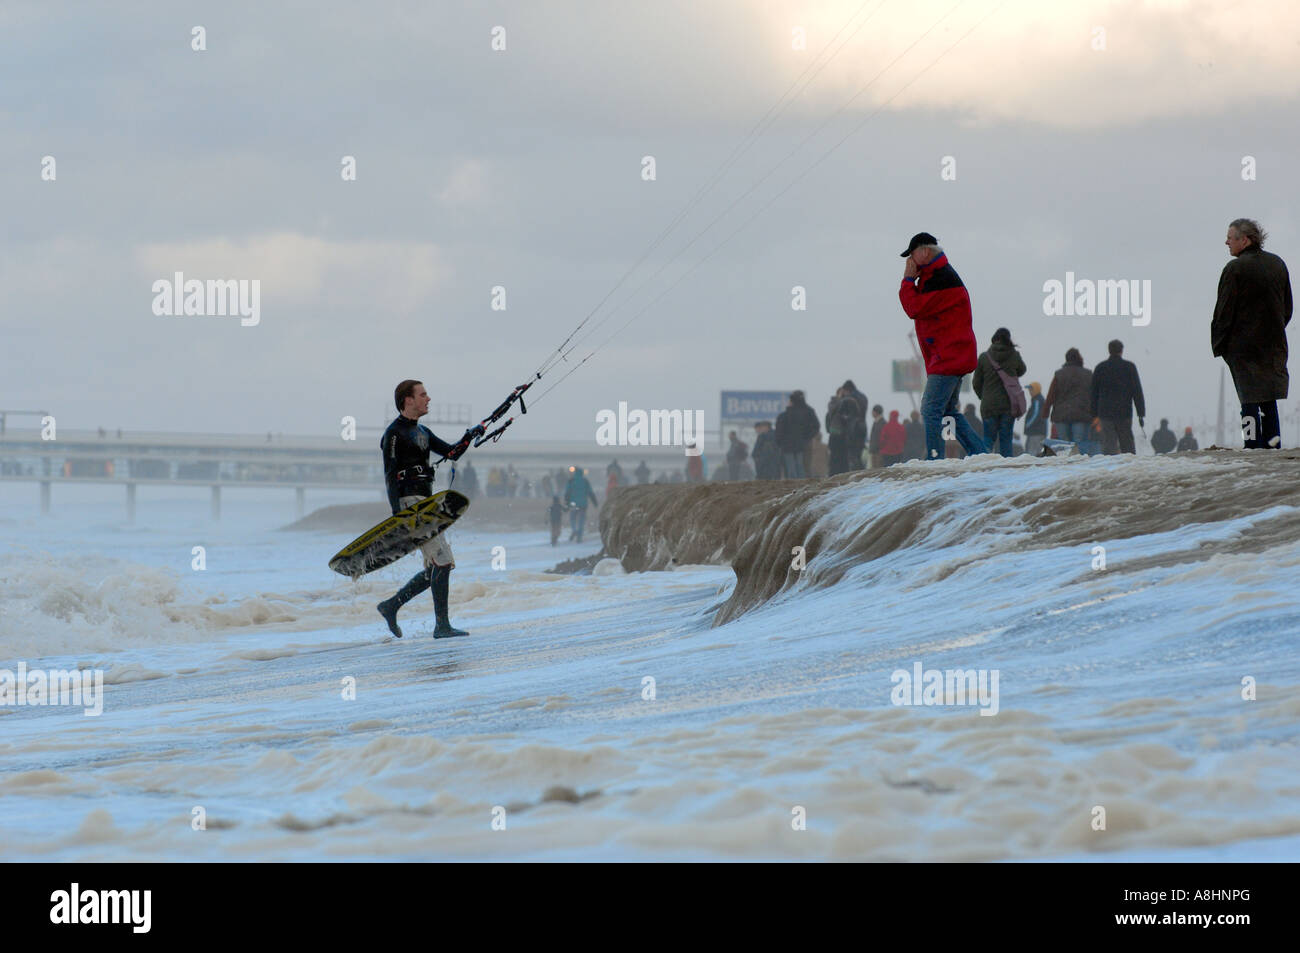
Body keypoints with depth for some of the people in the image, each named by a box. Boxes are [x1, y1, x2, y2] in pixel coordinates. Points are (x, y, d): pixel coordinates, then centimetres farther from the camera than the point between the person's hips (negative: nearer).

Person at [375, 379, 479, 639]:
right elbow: (391, 476, -14)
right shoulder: (395, 433, -9)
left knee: (435, 568, 10)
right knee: (443, 562, -12)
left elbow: (452, 453, 19)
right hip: (411, 504, -10)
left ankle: (391, 606, 20)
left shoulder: (422, 432, 18)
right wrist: (398, 515, -21)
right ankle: (442, 625, -10)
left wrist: (469, 436, 0)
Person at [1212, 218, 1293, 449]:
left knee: (1249, 399, -2)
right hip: (1274, 344, 6)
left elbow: (1224, 311, -11)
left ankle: (1253, 446, -4)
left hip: (1243, 345, -6)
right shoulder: (1278, 264, 8)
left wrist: (1218, 344, -3)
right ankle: (1273, 445, 10)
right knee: (1269, 401, 12)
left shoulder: (1235, 269, -14)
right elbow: (1288, 307, 15)